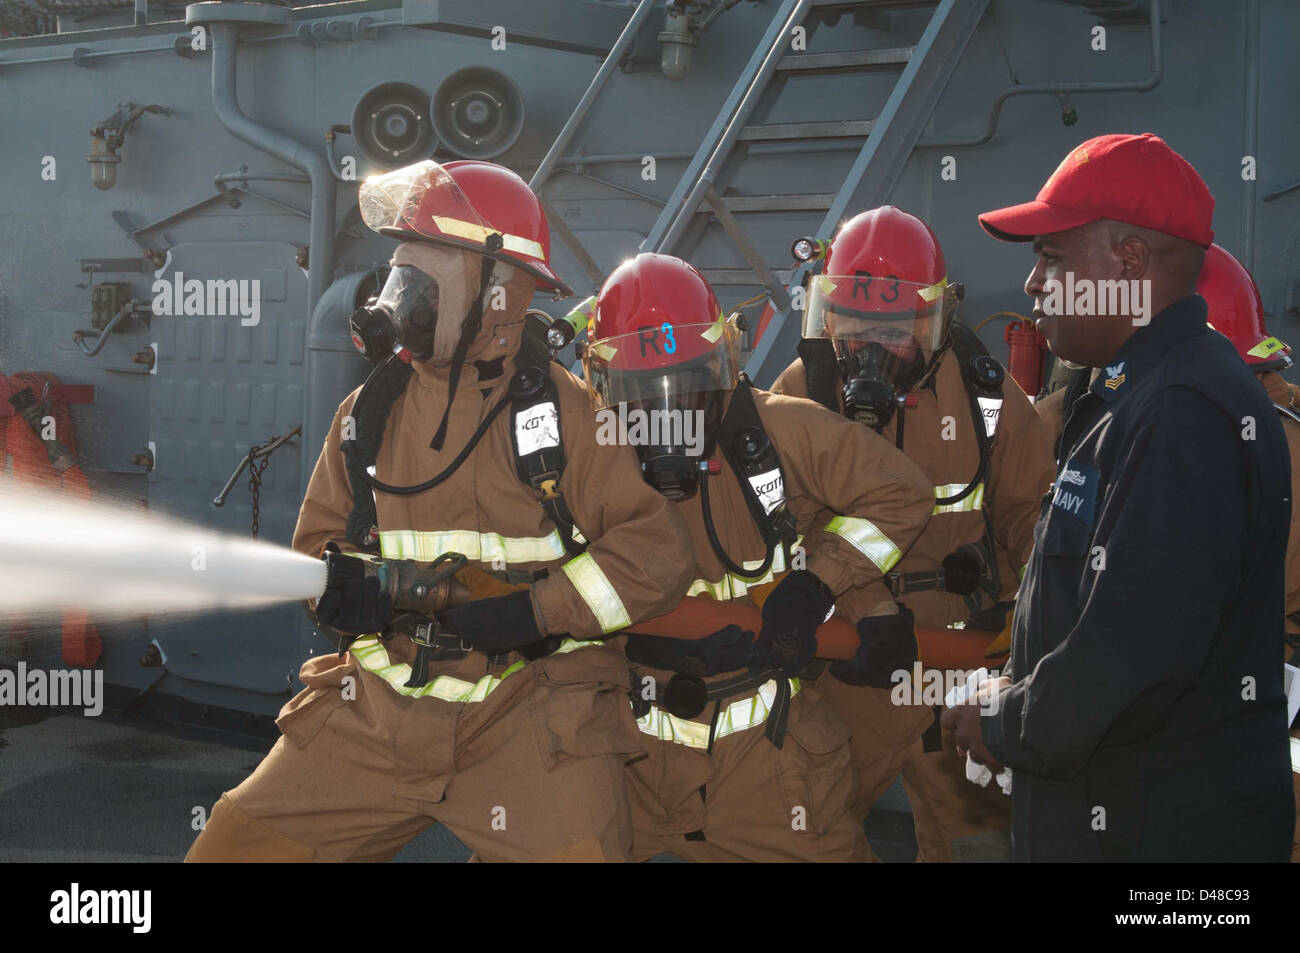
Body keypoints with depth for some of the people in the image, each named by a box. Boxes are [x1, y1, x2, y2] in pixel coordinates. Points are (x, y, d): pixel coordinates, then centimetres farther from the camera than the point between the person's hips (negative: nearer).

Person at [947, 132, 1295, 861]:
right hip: (1107, 809, 9)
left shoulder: (1181, 414, -22)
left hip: (1169, 828, -9)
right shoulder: (1134, 397, 12)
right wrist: (1020, 705, 4)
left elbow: (1131, 663, -28)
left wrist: (1004, 725, -12)